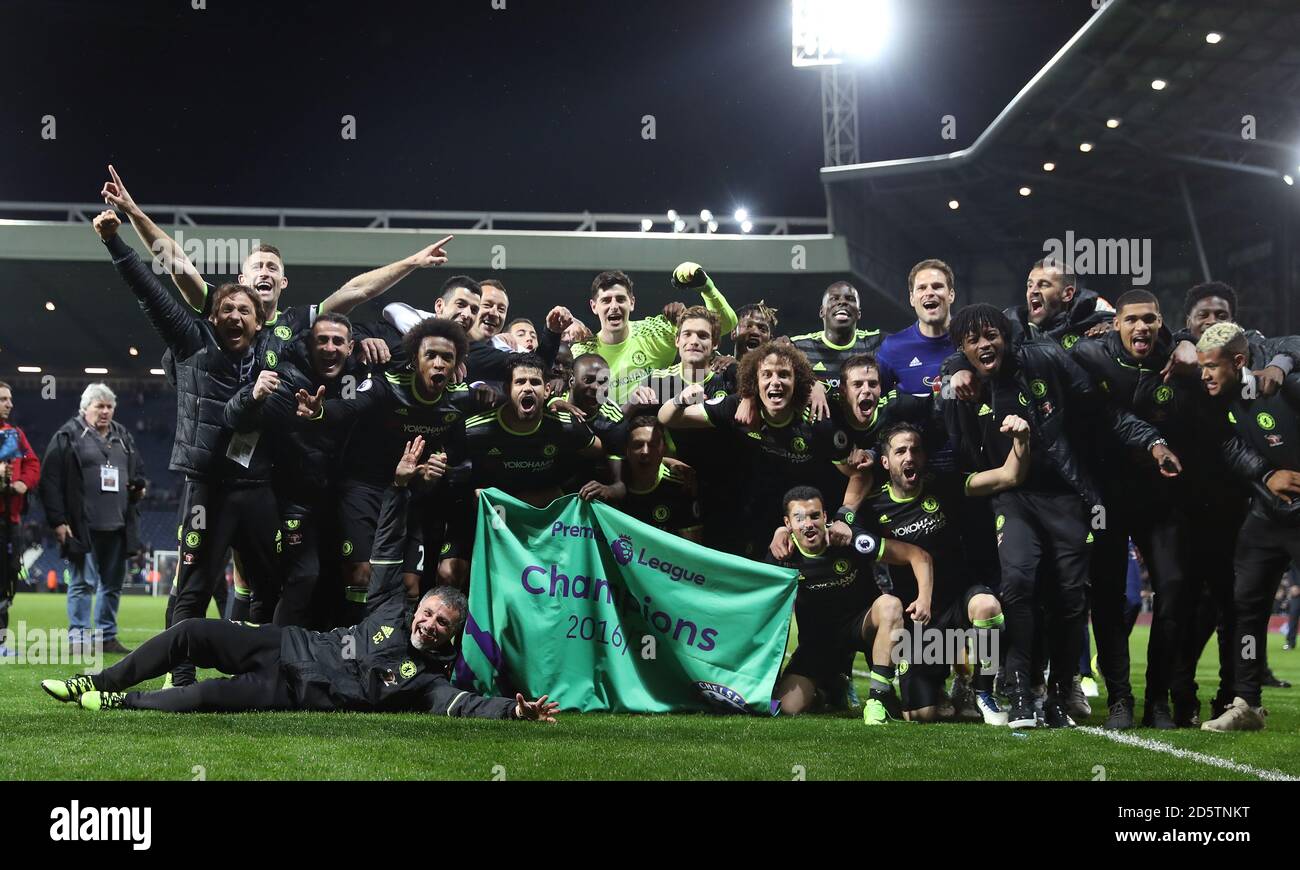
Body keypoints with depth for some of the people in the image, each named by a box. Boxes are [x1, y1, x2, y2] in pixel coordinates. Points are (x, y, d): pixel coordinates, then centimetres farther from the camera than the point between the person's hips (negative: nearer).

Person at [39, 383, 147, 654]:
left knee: (113, 583, 9)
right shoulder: (69, 436, -1)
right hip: (83, 526, -6)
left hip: (117, 525, 6)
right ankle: (78, 637, 0)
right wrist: (58, 520, -11)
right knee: (84, 581, -5)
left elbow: (137, 469, 29)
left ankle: (107, 636, 18)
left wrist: (138, 485, 5)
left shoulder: (123, 436, 17)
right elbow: (51, 480, -5)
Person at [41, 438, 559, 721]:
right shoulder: (393, 610, 7)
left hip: (294, 691, -6)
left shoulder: (425, 677, -7)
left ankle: (119, 703, -8)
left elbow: (463, 703, -23)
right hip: (284, 645, 6)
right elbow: (388, 550, 11)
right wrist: (399, 485, 4)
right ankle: (98, 684, 7)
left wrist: (514, 710, -42)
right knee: (191, 631, -6)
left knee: (206, 697, -26)